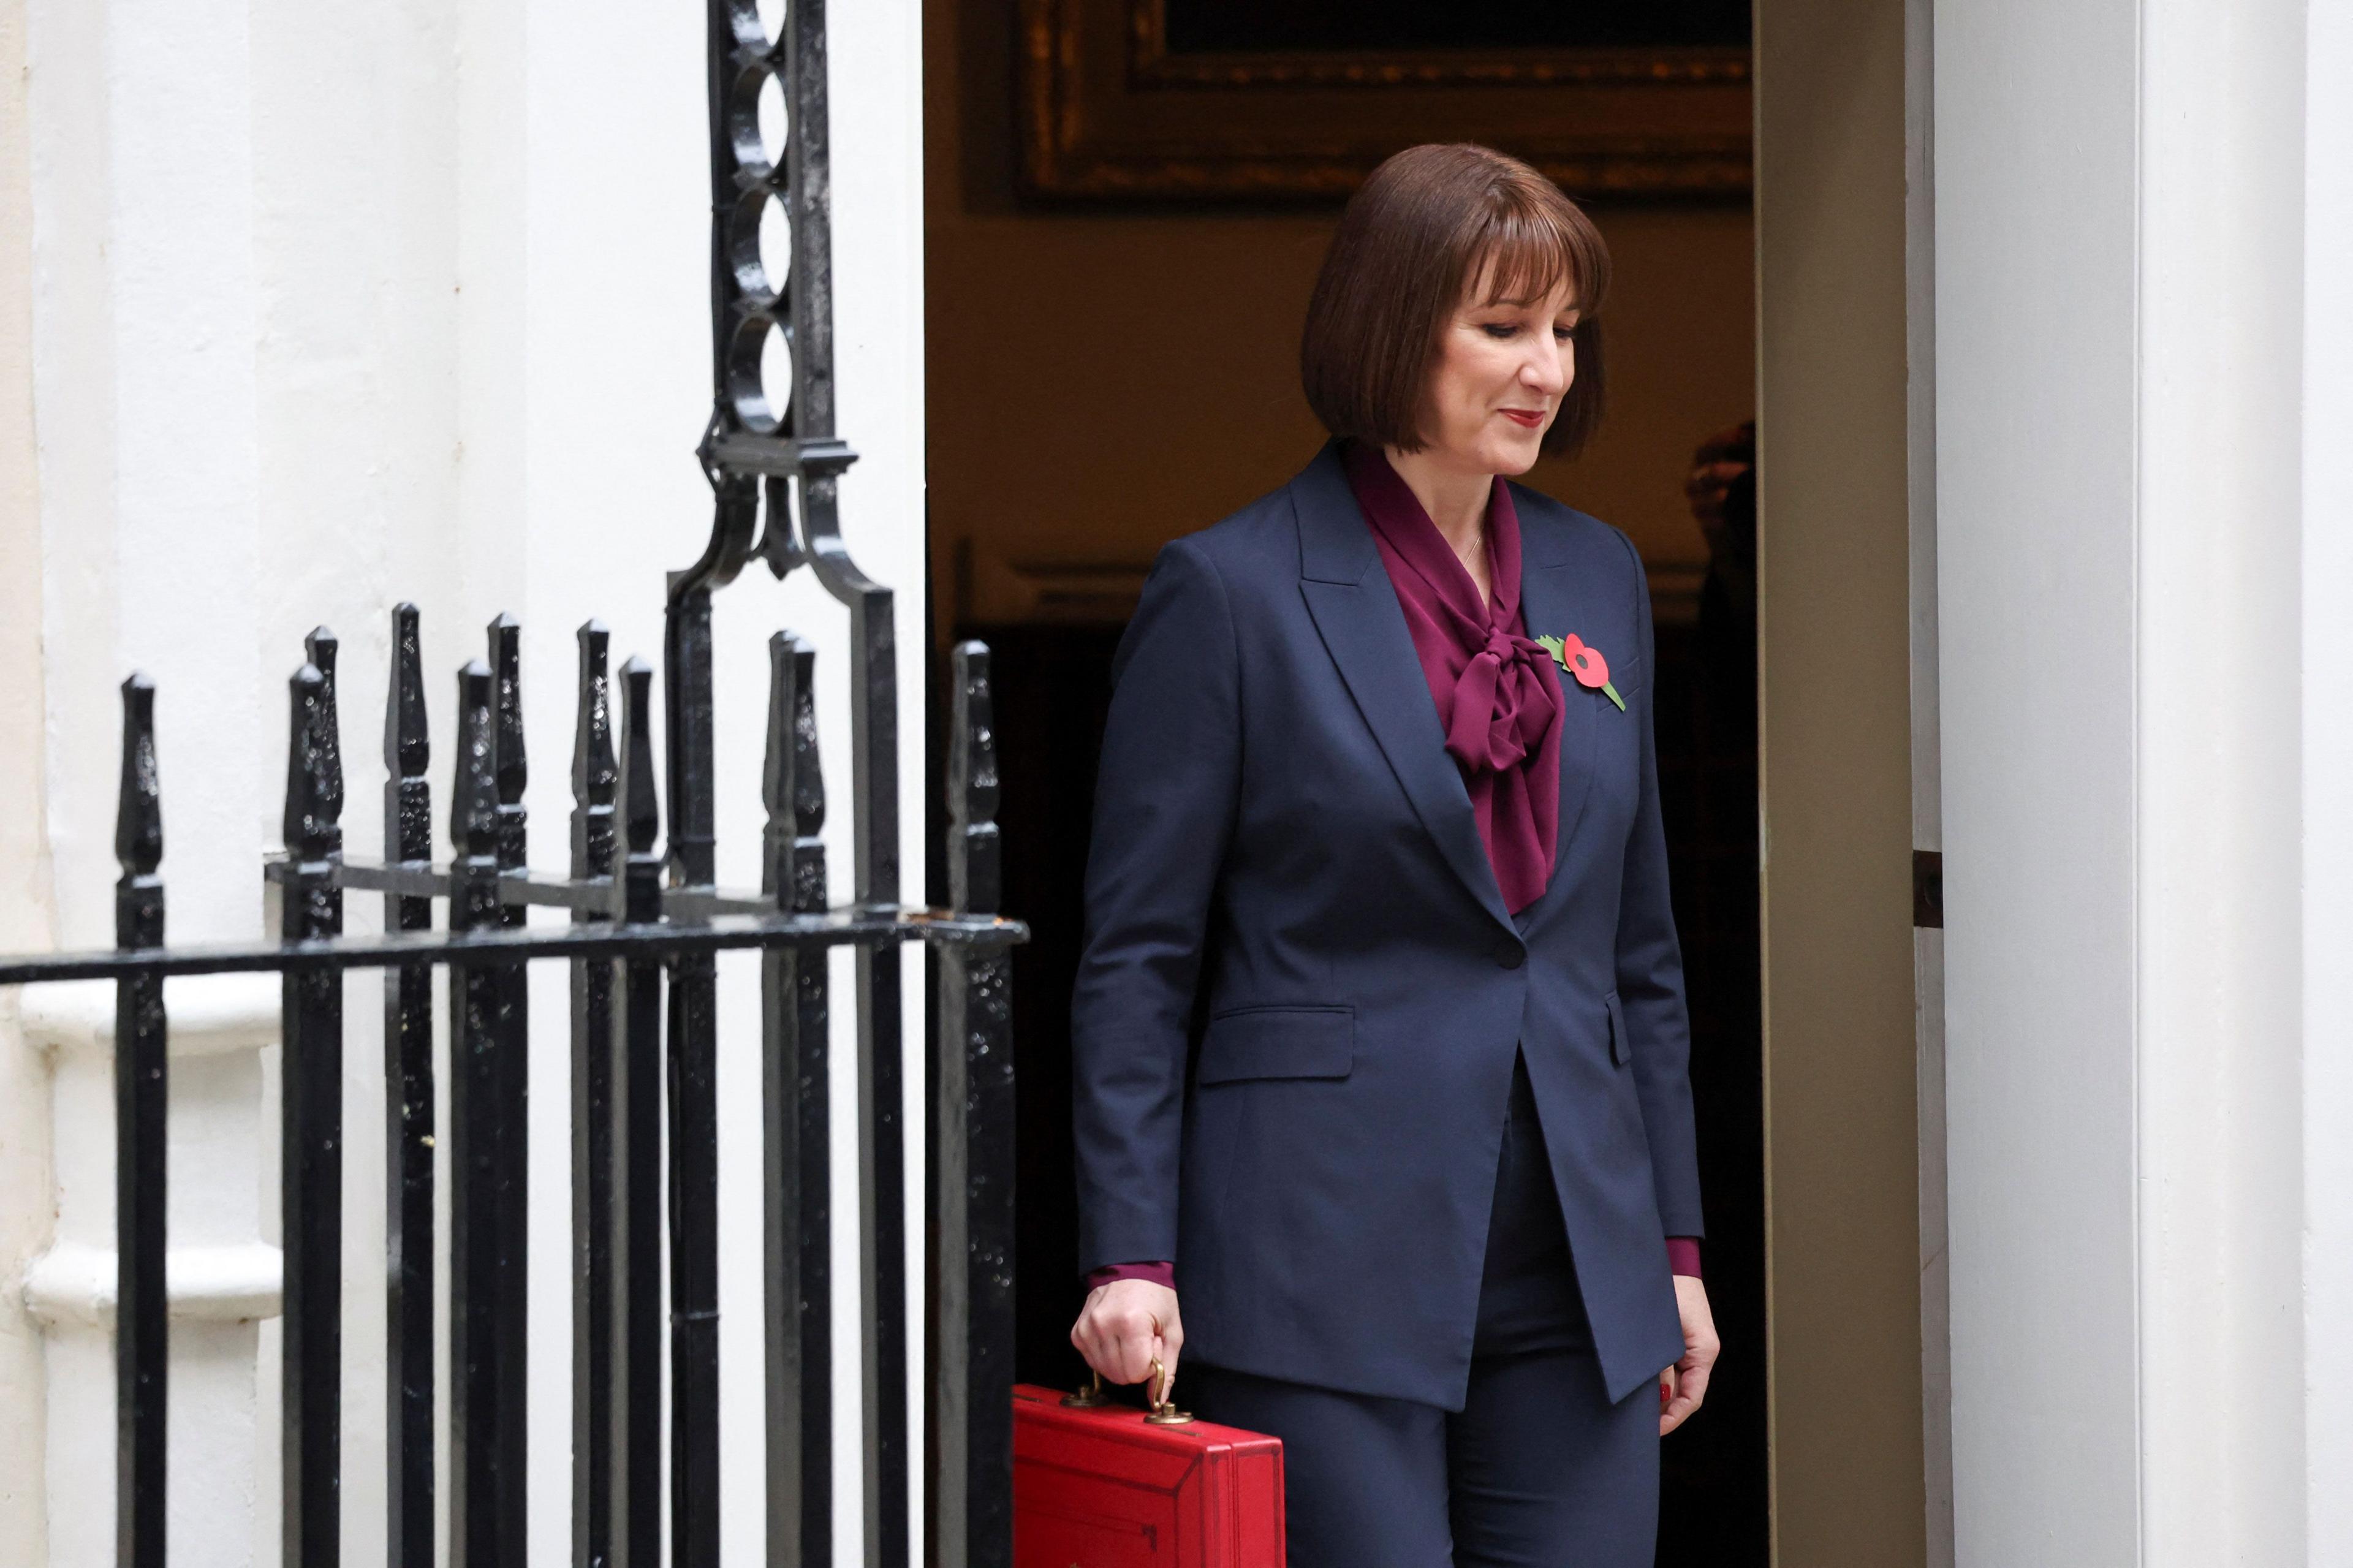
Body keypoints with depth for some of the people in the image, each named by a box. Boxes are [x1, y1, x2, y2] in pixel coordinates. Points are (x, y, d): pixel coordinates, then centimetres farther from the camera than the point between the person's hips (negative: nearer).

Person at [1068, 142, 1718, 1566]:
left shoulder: (1599, 578, 13)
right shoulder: (1232, 592, -4)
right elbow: (1137, 961, -4)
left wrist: (1676, 1242, 15)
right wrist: (1130, 1259, -10)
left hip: (1576, 1287, 5)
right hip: (1328, 1275, -5)